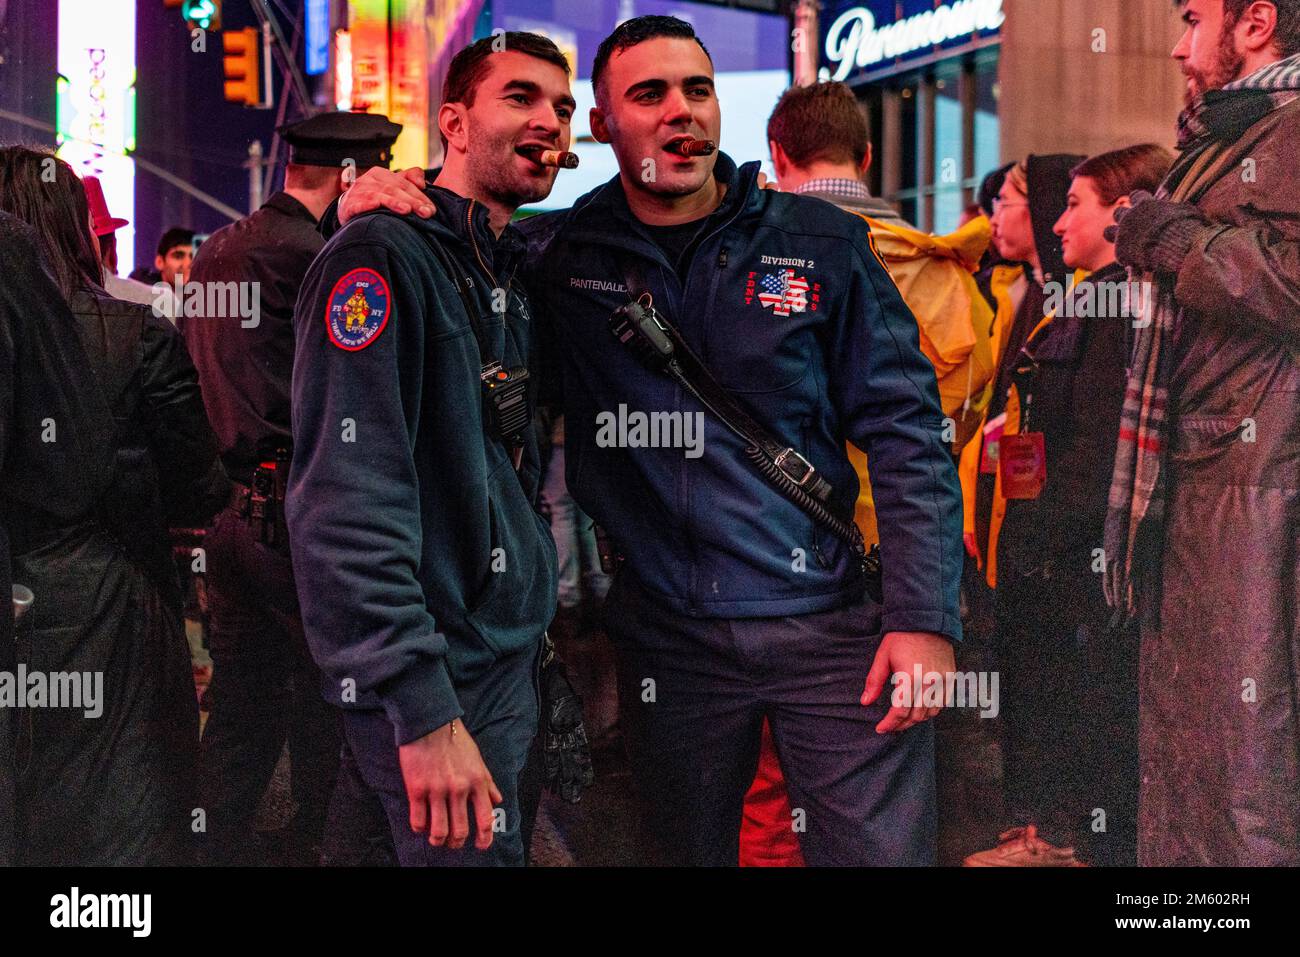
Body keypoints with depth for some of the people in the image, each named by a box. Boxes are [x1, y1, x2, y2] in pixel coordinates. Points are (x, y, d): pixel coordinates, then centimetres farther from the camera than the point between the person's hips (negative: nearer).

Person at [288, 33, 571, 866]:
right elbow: (348, 506, -23)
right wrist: (423, 713, -26)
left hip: (515, 662, 8)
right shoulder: (385, 258, -15)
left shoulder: (513, 271, 12)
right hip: (444, 682, -8)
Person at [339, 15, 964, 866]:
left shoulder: (818, 243, 1)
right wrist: (367, 202, -9)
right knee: (686, 851, 12)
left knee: (884, 851, -2)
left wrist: (927, 617, -7)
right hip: (668, 641, 1)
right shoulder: (557, 254, 2)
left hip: (830, 629, -1)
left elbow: (905, 430, 0)